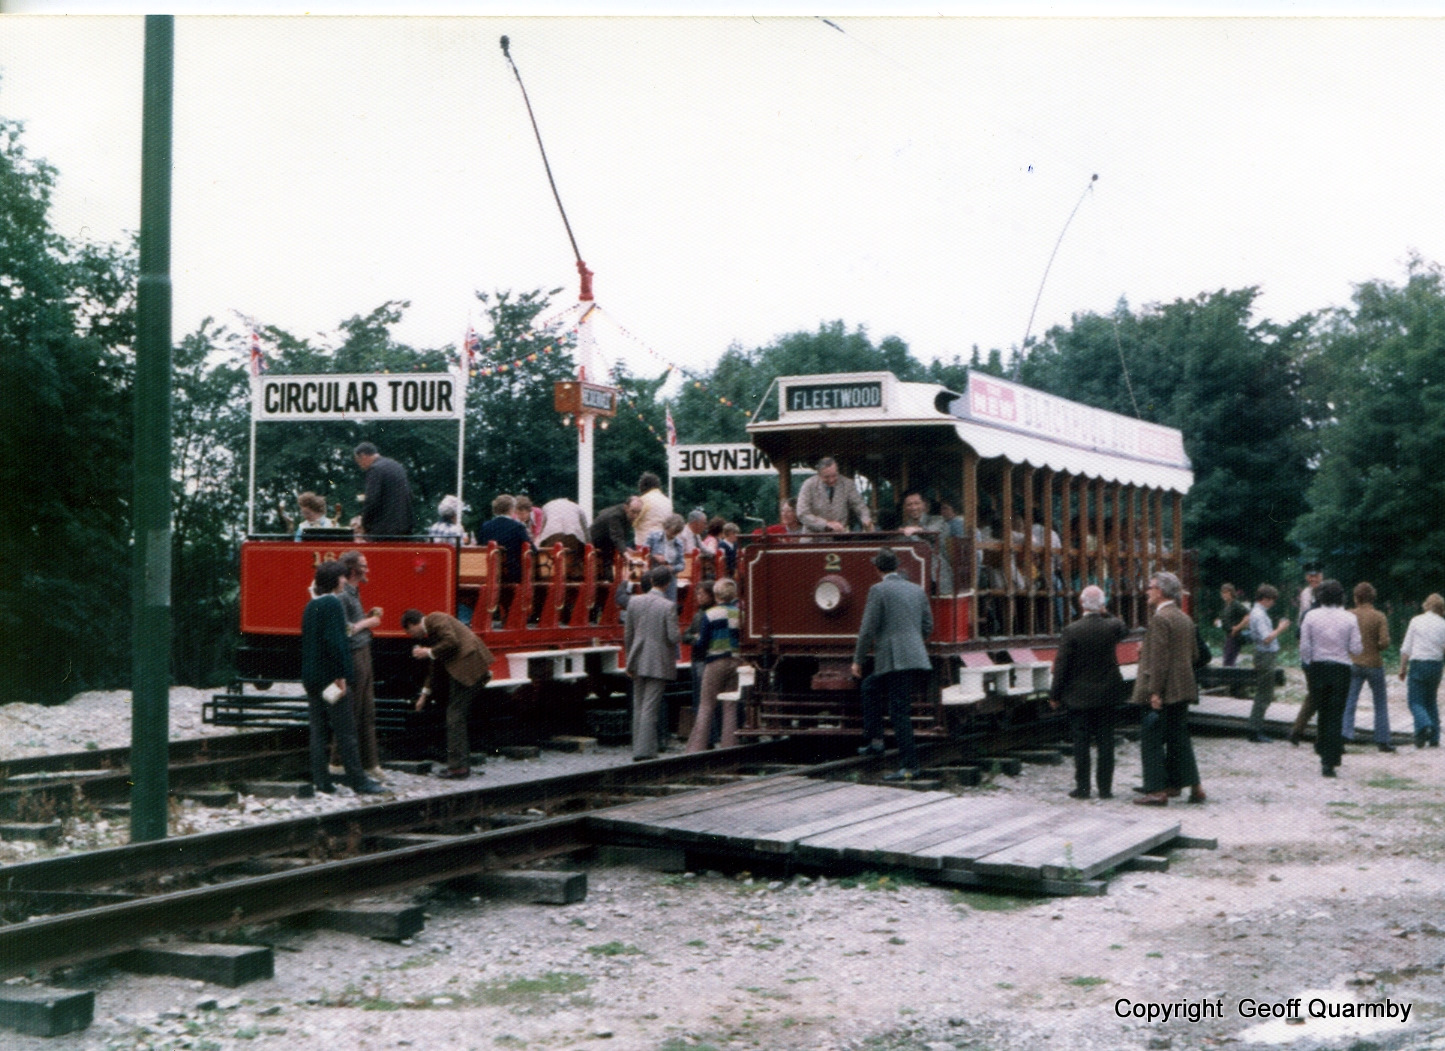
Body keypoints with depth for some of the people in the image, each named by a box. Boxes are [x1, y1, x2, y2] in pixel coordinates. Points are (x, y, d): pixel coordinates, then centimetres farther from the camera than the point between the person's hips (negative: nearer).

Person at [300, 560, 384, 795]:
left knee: (318, 730, 8)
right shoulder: (333, 604, -13)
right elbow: (335, 641, -21)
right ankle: (358, 782, 0)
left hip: (310, 676, 8)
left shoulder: (310, 606, 13)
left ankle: (321, 782, 8)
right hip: (329, 676, -8)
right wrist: (341, 675, -19)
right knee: (346, 732, -3)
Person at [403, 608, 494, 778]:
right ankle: (462, 765, 15)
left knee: (455, 715, -9)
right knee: (458, 716, 12)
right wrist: (425, 694, 38)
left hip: (468, 666, -10)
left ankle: (458, 766, -9)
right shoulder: (429, 632, 26)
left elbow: (452, 642, -18)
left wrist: (429, 652, -5)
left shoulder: (436, 619, -4)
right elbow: (435, 664, 34)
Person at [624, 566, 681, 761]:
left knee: (638, 707, 13)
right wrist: (680, 636, 8)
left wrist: (630, 661, 15)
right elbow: (673, 636, -17)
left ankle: (638, 750, 17)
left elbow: (627, 634, 6)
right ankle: (645, 751, -5)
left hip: (638, 662, 5)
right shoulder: (668, 606, -13)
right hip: (659, 664, -4)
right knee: (650, 708, -3)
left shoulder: (635, 601, 1)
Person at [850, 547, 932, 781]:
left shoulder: (878, 591, -7)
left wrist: (858, 660, 0)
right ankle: (874, 740, 24)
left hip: (894, 662, -8)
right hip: (916, 659, 8)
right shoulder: (917, 590, 13)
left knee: (900, 713, -6)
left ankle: (909, 766, -7)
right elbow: (928, 626, 17)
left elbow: (868, 629, -9)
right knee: (870, 687, 26)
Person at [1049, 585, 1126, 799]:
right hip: (1106, 693, 3)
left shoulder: (1072, 631, -14)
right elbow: (1124, 631, 22)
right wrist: (1105, 614, 11)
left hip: (1079, 696, -2)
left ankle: (1082, 787, 5)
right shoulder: (1111, 627, -6)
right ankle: (1105, 788, 9)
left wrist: (1055, 695, -3)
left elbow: (1061, 665, -11)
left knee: (1080, 742, 4)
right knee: (1105, 742, 7)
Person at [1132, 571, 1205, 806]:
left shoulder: (1159, 619, -15)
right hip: (1183, 688, 9)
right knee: (1178, 738, 15)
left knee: (1151, 740, -2)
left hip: (1163, 690, -9)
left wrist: (1154, 691, -20)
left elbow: (1159, 658, -20)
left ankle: (1156, 791, -3)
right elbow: (1194, 654, 17)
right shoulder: (1185, 619, 12)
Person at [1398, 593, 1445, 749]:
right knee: (1431, 701, 16)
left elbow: (1406, 648, -1)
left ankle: (1424, 726, -28)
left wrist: (1403, 668, 4)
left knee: (1415, 701, 0)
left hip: (1417, 664, -3)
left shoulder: (1416, 621, 0)